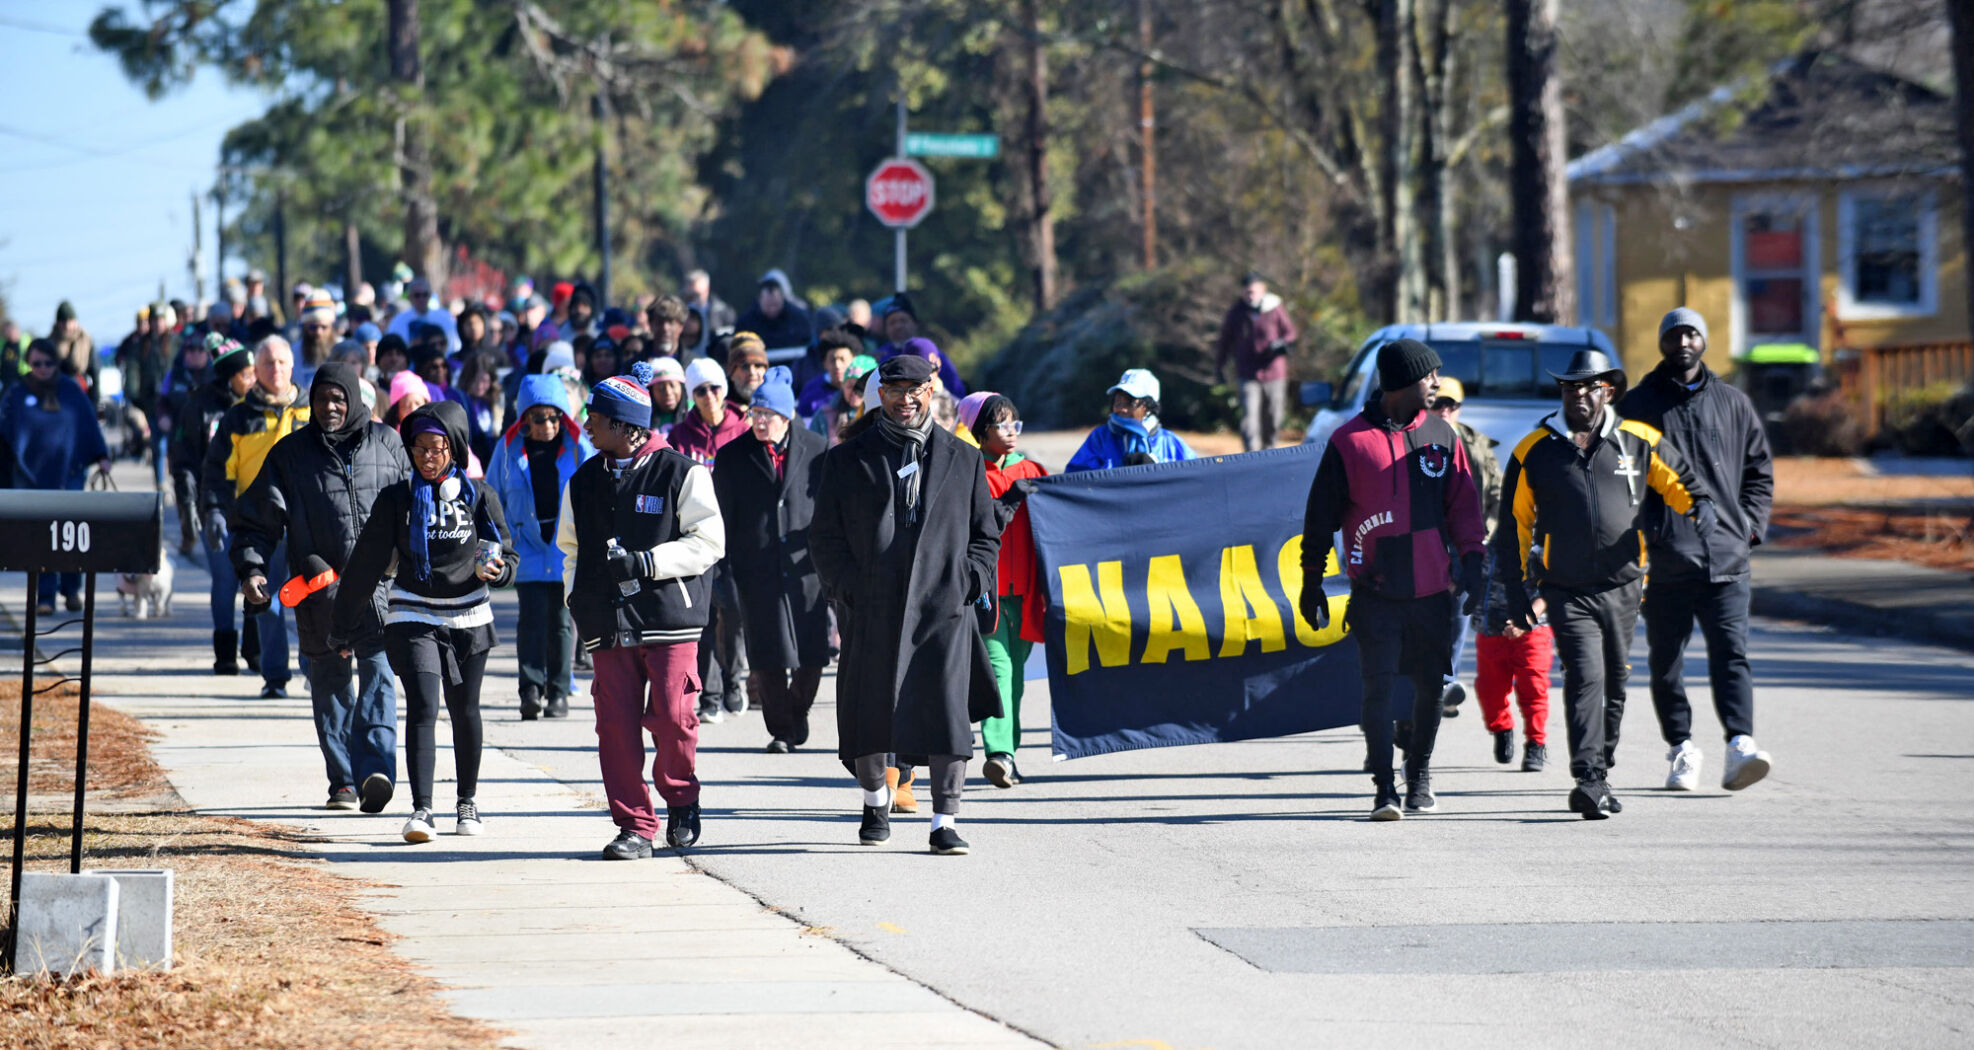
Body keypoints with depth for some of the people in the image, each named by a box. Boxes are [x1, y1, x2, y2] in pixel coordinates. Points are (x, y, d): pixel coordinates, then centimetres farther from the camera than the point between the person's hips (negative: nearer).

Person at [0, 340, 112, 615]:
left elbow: (90, 424, 12)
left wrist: (101, 456, 7)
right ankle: (45, 596, -1)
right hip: (30, 476, 0)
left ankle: (71, 589, 10)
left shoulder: (71, 390, 8)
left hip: (68, 472, 0)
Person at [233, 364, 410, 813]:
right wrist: (251, 568, -8)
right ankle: (342, 780, 12)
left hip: (379, 581, -1)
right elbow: (258, 519, 7)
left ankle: (376, 770, -23)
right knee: (330, 682, 6)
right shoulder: (290, 454, 8)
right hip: (318, 588, 1)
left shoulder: (386, 443, 10)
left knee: (377, 671, -14)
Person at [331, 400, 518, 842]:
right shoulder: (396, 499, -2)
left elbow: (508, 556, 6)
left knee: (465, 711, 12)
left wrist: (496, 570, -19)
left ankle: (468, 802, 30)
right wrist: (345, 629, 6)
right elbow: (366, 565, 3)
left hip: (469, 619, 2)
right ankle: (420, 810, -22)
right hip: (413, 618, -2)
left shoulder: (478, 496, 0)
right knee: (423, 707, -15)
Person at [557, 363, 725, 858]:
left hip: (670, 617, -4)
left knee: (671, 715, -8)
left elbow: (709, 541, -6)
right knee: (616, 723, -3)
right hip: (608, 625, 4)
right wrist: (577, 596, 10)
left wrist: (644, 563, -15)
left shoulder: (680, 474, -3)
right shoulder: (584, 482, 14)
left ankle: (681, 797, 19)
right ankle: (635, 826, 3)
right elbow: (572, 548, 25)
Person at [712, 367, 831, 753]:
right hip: (757, 571, 0)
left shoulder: (816, 450, 4)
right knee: (769, 657, -2)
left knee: (812, 655, 1)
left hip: (805, 568, 0)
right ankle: (780, 730, 12)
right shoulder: (732, 456, 4)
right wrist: (722, 568, 1)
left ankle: (798, 715, 27)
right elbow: (723, 516, 6)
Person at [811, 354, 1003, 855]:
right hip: (873, 609, 0)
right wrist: (848, 587, -4)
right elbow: (825, 537, 8)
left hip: (944, 608, 0)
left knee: (947, 714, -9)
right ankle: (876, 801, 29)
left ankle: (945, 824, -5)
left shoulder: (964, 460, 13)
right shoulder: (848, 460, 9)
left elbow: (986, 536, 16)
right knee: (870, 716, 4)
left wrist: (970, 584, 1)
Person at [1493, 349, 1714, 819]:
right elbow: (1514, 522, 7)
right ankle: (1589, 781, -23)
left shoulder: (1639, 441, 4)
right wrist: (1515, 588, 4)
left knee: (1614, 686, 11)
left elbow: (1679, 479, 16)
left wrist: (1701, 502, -7)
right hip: (1567, 592, -3)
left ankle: (1598, 773, 26)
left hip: (1622, 587, 3)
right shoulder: (1534, 450, 2)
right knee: (1585, 679, -17)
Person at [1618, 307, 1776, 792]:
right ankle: (1682, 748, 15)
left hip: (1726, 557, 0)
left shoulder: (1734, 404, 15)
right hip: (1663, 558, 0)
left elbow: (1760, 470, 21)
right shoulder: (1638, 405, 8)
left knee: (1731, 652, -12)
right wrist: (1639, 532, -5)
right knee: (1666, 660, 4)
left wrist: (1750, 525, 7)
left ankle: (1740, 744, -22)